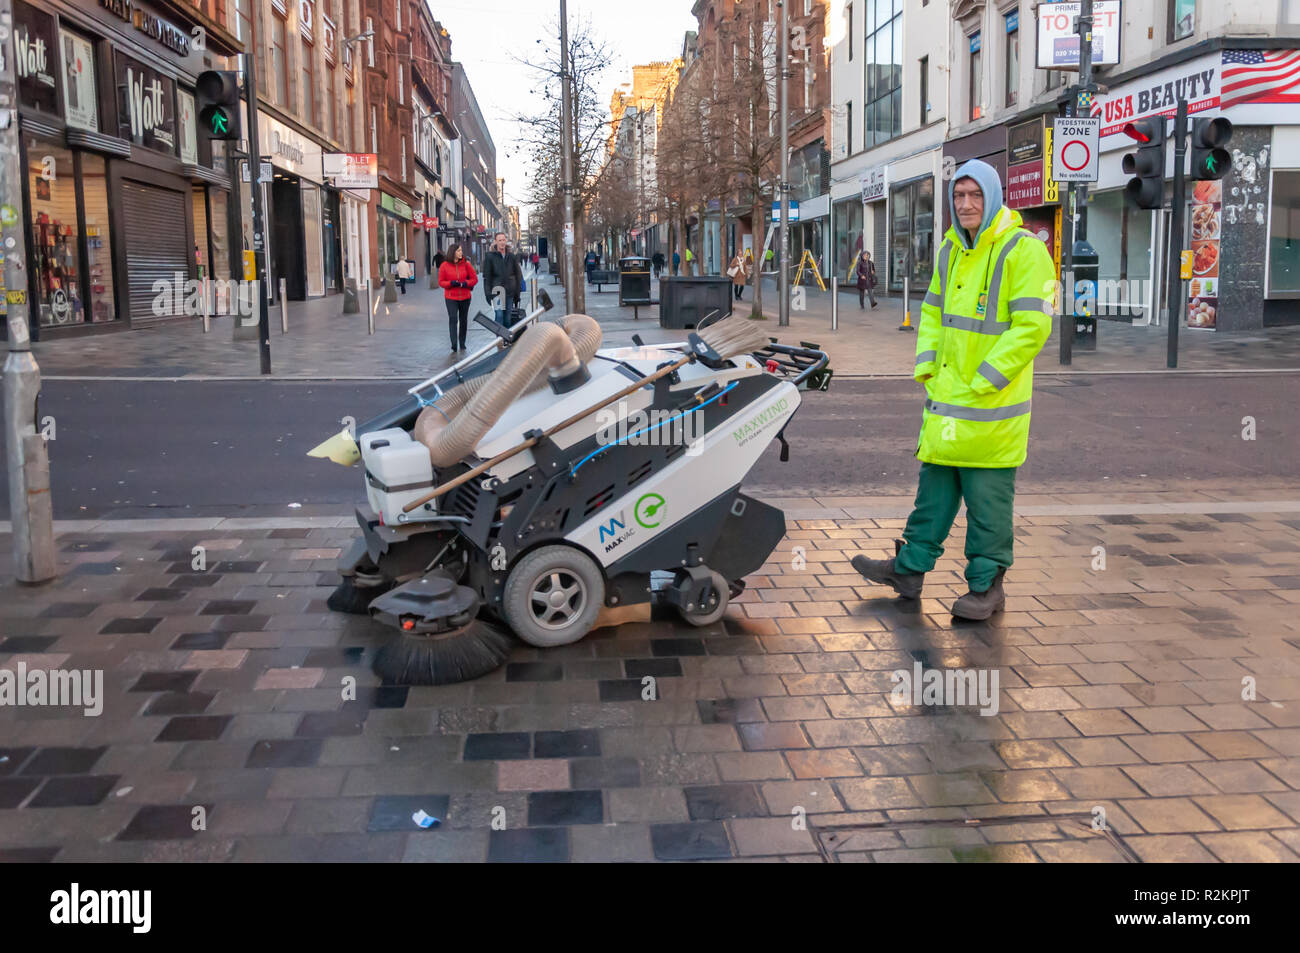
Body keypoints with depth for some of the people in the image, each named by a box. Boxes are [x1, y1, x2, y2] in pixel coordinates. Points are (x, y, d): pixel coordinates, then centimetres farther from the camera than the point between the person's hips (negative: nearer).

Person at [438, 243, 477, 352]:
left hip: (465, 297, 2)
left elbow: (475, 279, 3)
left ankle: (462, 344, 26)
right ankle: (454, 345, -20)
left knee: (463, 320, 12)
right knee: (453, 319, -14)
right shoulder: (445, 265, -3)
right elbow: (441, 282, 1)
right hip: (451, 298, -2)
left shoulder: (466, 264, 0)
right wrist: (451, 283, -18)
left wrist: (465, 283, -16)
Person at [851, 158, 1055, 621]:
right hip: (945, 398, 7)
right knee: (934, 487, 15)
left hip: (990, 408, -7)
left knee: (987, 498, 2)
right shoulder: (951, 249, 13)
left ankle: (986, 585, 14)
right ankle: (909, 568, 25)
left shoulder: (1023, 251, -11)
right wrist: (926, 368, 10)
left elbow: (1032, 325, -18)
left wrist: (984, 382, -18)